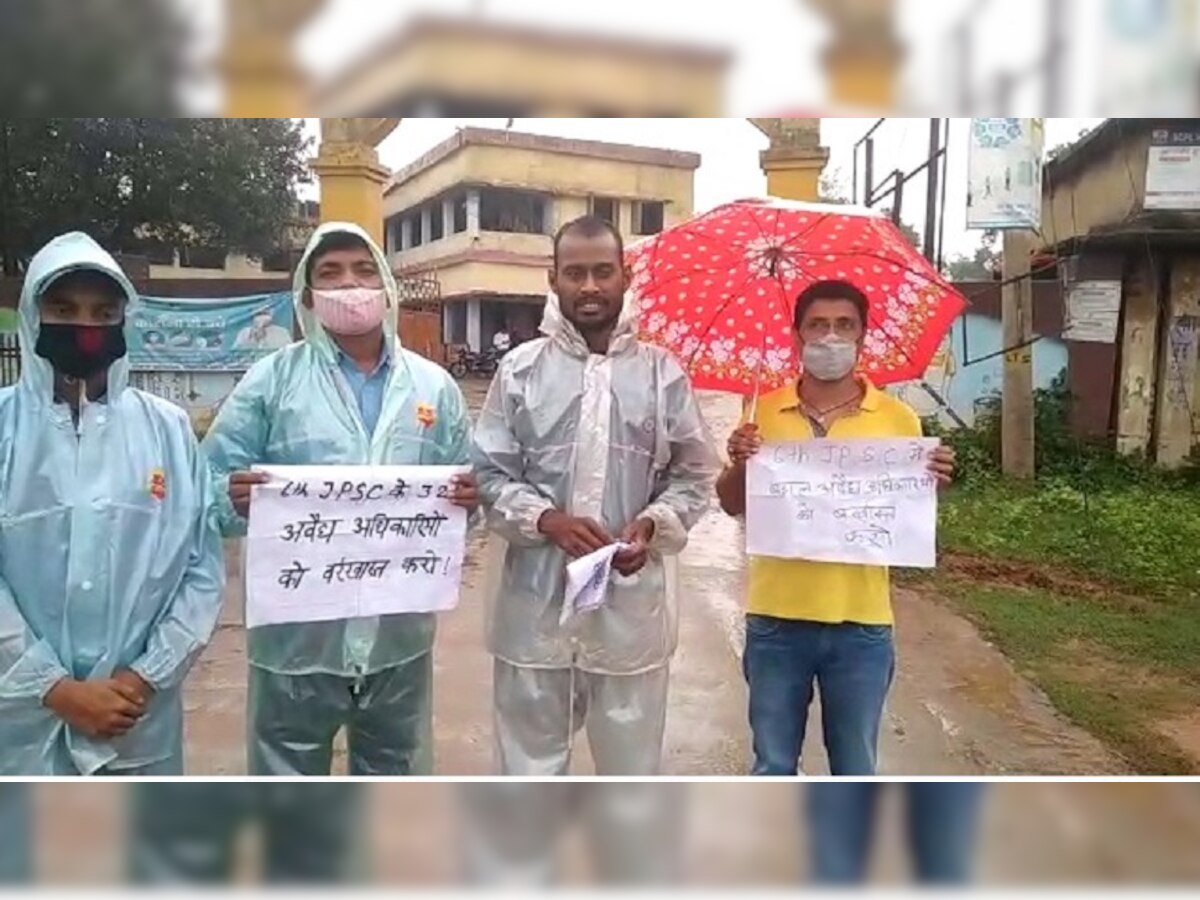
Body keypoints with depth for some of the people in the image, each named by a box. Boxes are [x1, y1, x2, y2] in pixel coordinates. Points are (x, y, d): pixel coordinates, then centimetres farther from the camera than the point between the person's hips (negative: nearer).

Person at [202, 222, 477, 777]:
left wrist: (466, 498, -12)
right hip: (297, 633, -2)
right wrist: (237, 498, -26)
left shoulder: (435, 385, 6)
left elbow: (462, 490, 10)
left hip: (400, 631, 3)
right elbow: (211, 484, -4)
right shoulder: (271, 380, -2)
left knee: (395, 775, 20)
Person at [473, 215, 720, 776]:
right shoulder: (520, 369, 1)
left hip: (631, 603, 0)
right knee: (530, 756, 15)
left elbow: (694, 477, 5)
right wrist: (547, 520, -16)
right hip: (537, 602, 0)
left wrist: (652, 525, -13)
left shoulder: (663, 373, 2)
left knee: (631, 761, 16)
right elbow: (488, 475, 0)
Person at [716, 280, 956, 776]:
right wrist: (739, 464, -16)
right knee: (773, 765, 16)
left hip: (861, 622, 0)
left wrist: (930, 482, -15)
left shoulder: (896, 418, -1)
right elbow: (732, 505, 4)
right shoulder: (764, 412, 1)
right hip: (777, 617, 1)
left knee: (855, 771, 15)